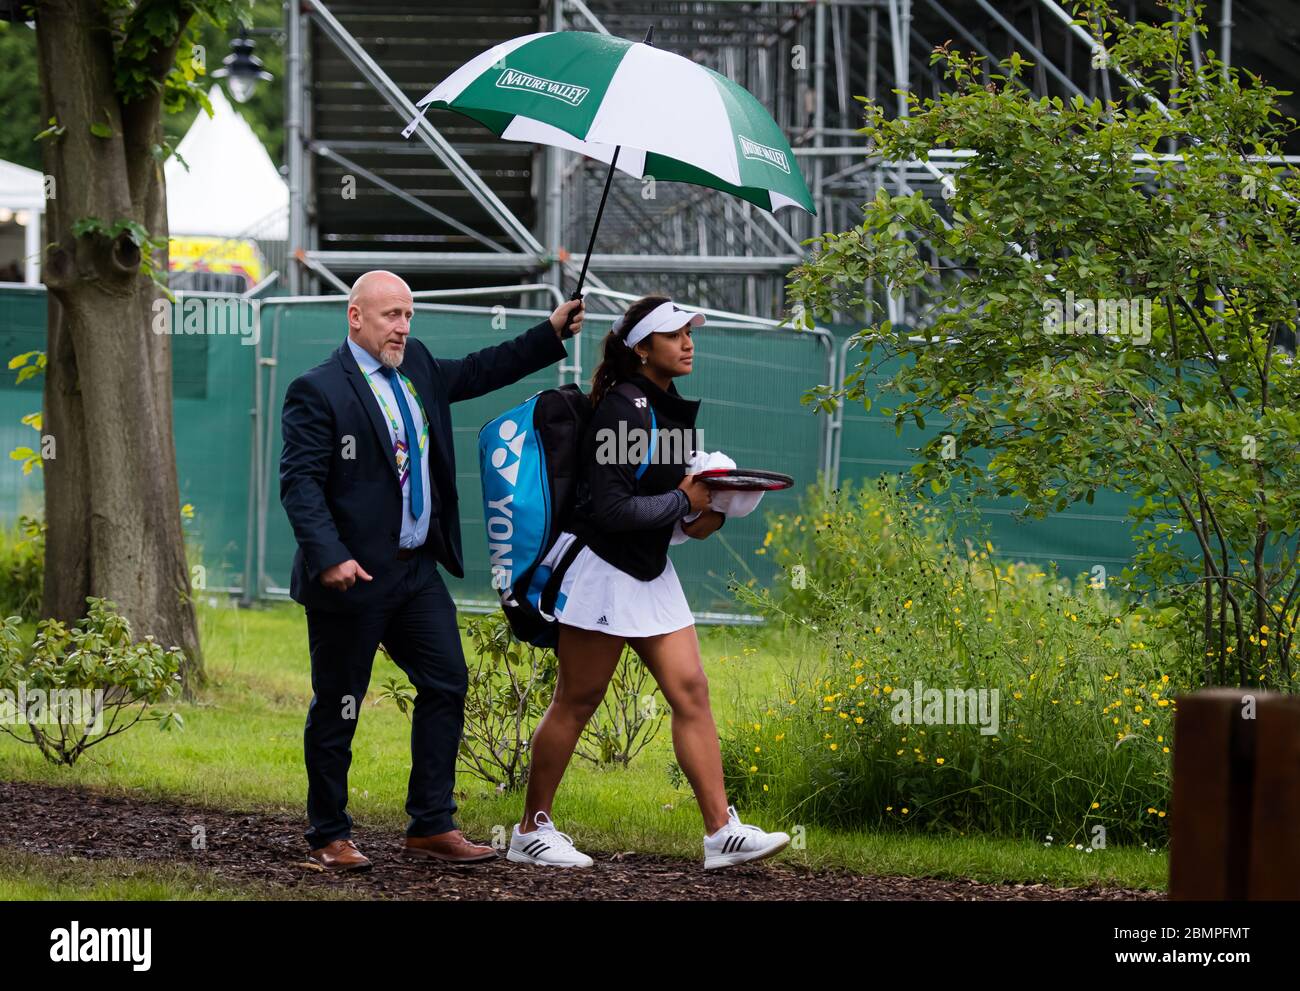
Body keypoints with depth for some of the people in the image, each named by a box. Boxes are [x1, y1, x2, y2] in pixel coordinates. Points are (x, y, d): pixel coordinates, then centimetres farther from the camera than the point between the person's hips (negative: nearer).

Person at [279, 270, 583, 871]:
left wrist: (551, 335, 22)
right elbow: (300, 483, -16)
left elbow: (478, 372, 27)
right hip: (352, 575, -7)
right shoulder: (317, 391, -11)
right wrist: (330, 557, -26)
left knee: (447, 685, 3)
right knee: (337, 707, 2)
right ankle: (328, 839, 11)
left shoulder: (417, 367, 12)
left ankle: (431, 827, 10)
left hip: (417, 571, 7)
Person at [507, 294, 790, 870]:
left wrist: (707, 514, 1)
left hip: (650, 572, 9)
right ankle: (531, 831, 9)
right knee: (577, 702, -1)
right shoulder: (622, 410, -17)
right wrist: (683, 503, -13)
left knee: (690, 692, 0)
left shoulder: (672, 408, 11)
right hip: (602, 568, -9)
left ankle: (722, 832, -2)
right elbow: (610, 508, -23)